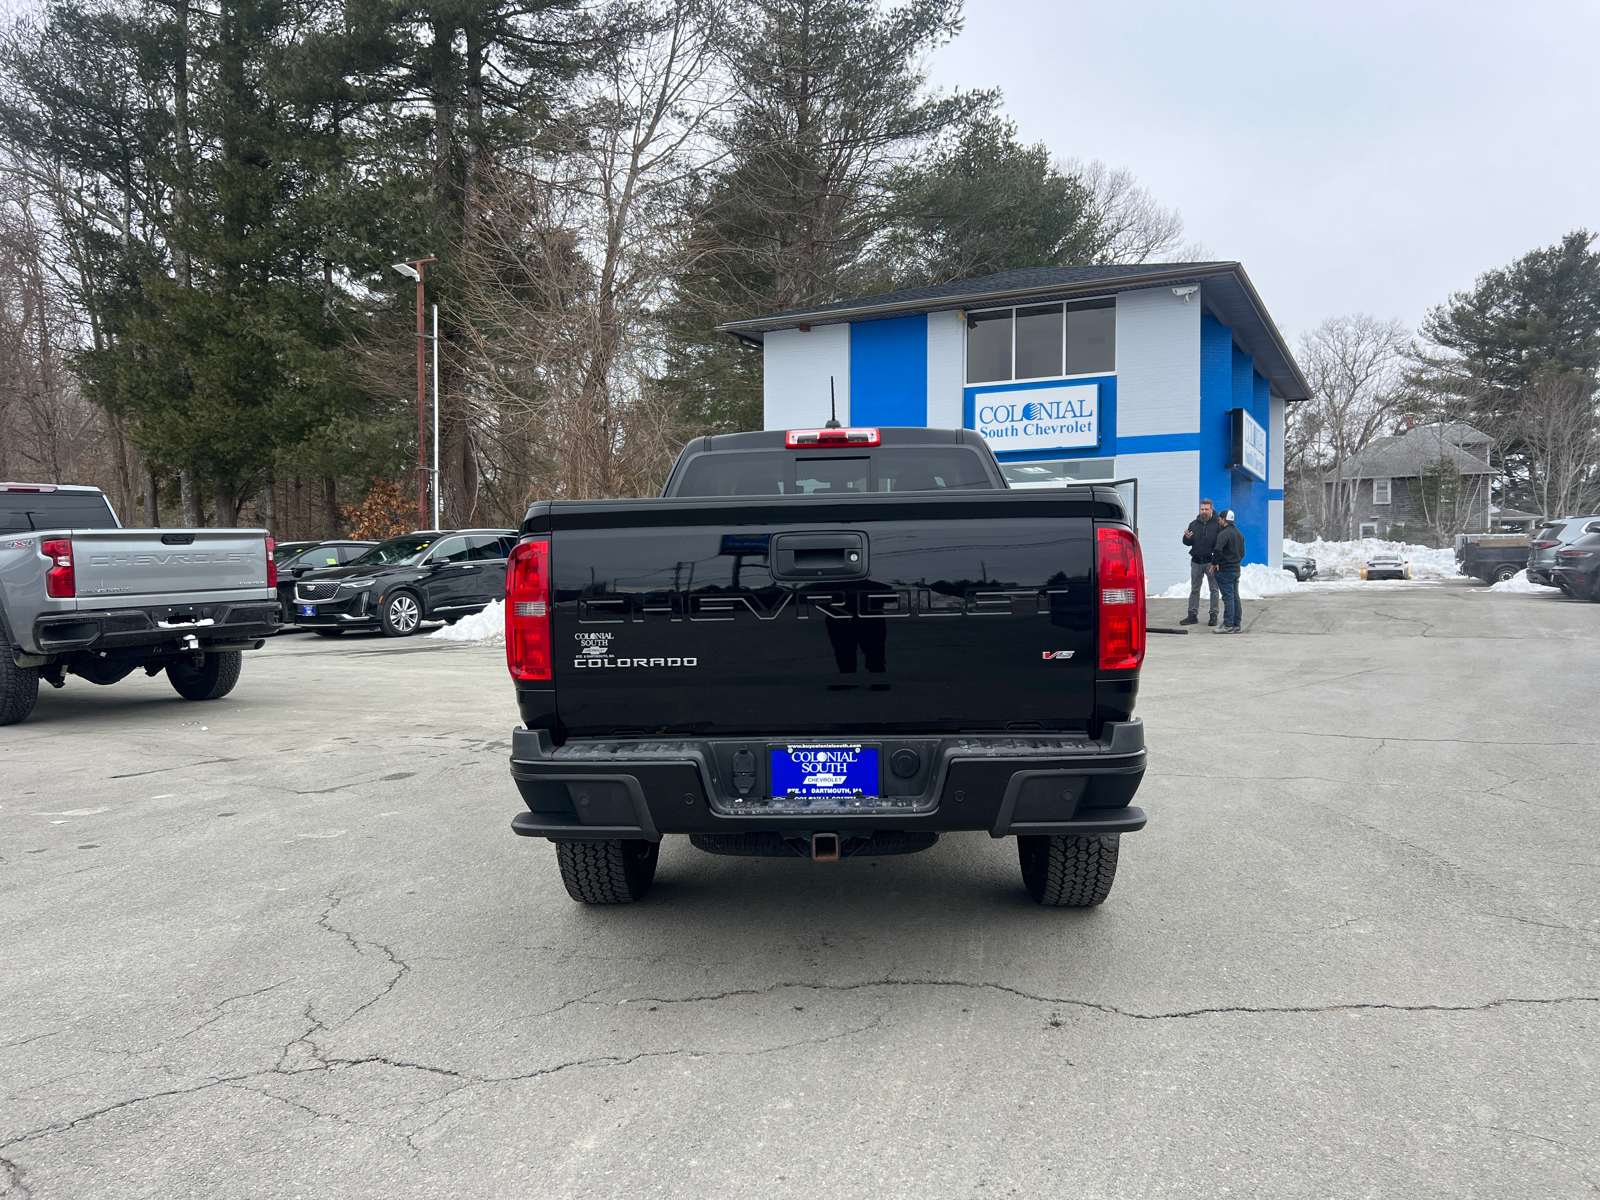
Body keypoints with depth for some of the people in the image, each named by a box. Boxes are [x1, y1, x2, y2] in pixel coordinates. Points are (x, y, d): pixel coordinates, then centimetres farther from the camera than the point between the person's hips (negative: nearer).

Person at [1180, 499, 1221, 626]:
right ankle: (1193, 615, 12)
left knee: (1213, 589, 2)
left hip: (1211, 562, -4)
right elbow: (1187, 543, 9)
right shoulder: (1194, 524, 9)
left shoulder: (1217, 524, -3)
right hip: (1196, 562, 4)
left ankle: (1213, 615, 8)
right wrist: (1187, 538, -12)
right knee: (1194, 589, 7)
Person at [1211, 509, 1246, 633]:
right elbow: (1242, 553, 23)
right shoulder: (1239, 534, 17)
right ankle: (1236, 624, 13)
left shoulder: (1224, 533, -14)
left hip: (1225, 570, -9)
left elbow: (1217, 550, -26)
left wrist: (1215, 563, -14)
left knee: (1228, 597, -9)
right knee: (1235, 597, 11)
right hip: (1236, 569, 9)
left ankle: (1228, 625, -11)